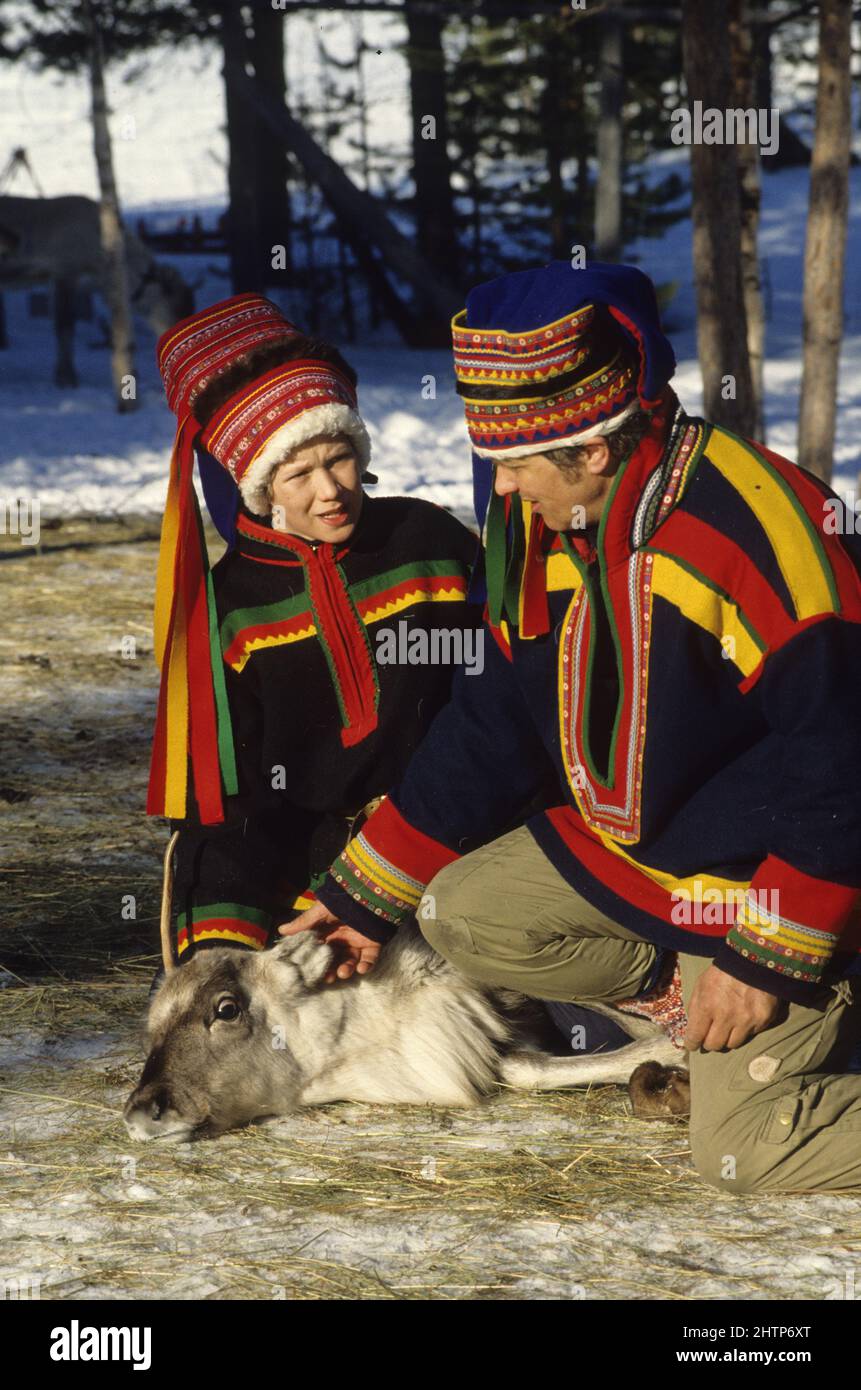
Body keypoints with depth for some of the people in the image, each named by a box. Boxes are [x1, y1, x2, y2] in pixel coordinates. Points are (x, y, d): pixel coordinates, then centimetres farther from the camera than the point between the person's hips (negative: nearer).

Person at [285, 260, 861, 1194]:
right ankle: (687, 992, 7)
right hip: (625, 840, 8)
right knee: (458, 913, 0)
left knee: (743, 1150, -16)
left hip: (766, 870, -8)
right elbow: (490, 725, 7)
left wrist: (769, 957, -25)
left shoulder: (761, 525, -29)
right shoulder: (539, 529, -4)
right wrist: (366, 895, 8)